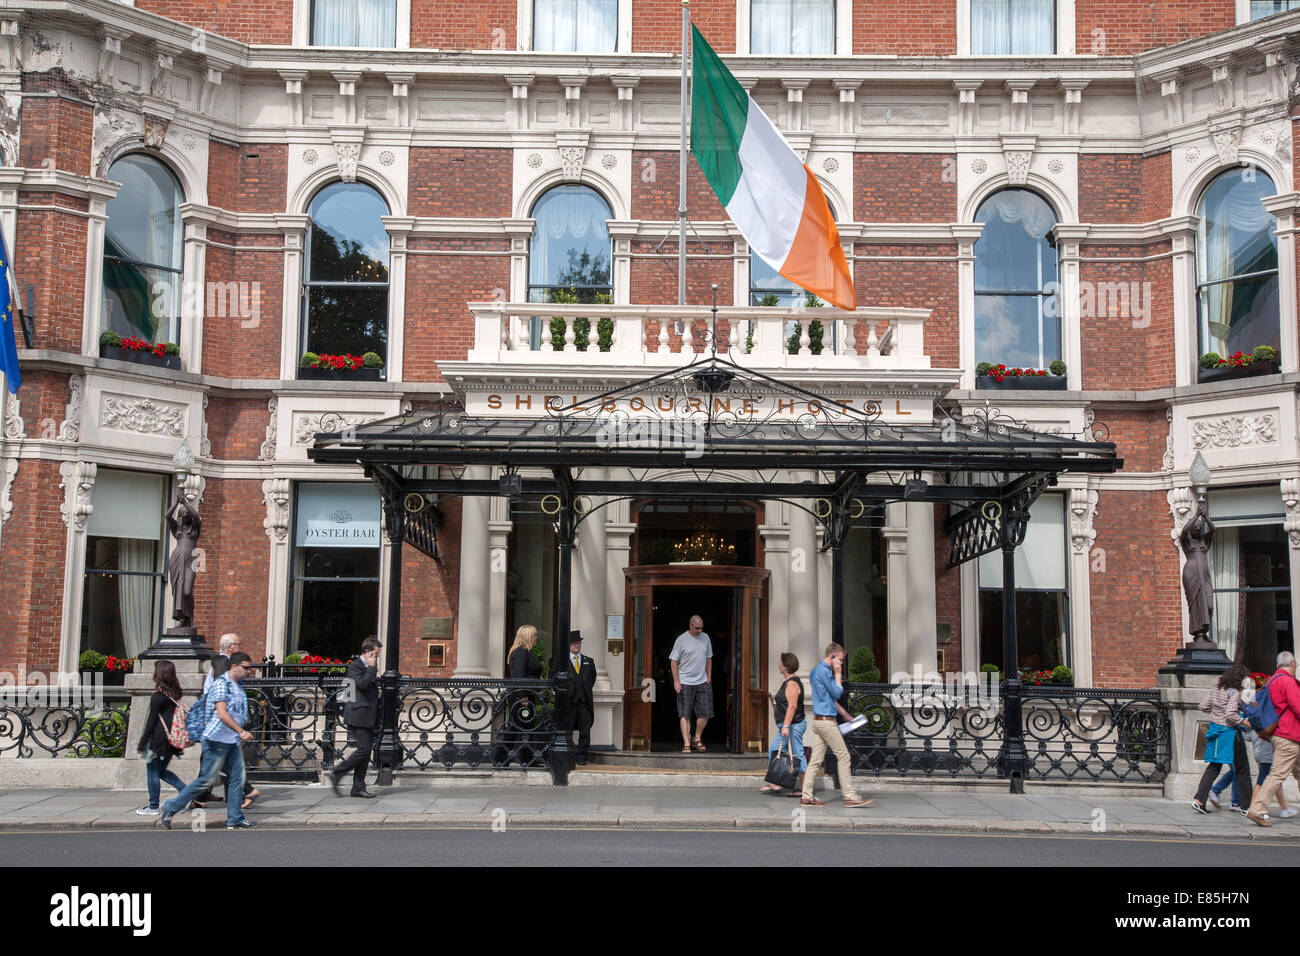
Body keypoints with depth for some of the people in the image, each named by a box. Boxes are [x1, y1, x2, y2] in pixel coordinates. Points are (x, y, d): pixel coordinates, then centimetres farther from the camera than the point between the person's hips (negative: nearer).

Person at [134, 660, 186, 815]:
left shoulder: (158, 696, -14)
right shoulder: (175, 693, 7)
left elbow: (151, 722, -13)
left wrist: (141, 744, -7)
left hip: (158, 740, -7)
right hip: (172, 740, 7)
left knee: (152, 772, 5)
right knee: (161, 770, 19)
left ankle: (153, 807, 10)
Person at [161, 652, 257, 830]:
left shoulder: (238, 686, 15)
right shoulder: (221, 683, -13)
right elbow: (222, 713, -22)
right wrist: (241, 731, -22)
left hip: (232, 741, 9)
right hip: (217, 740, -9)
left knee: (237, 778, 5)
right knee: (206, 780, -5)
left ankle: (235, 819, 10)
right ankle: (170, 808, 7)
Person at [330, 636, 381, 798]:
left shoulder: (371, 666, 18)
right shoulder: (355, 666, -9)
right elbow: (362, 684, -25)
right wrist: (372, 668, -18)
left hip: (369, 717, 9)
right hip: (359, 716, -9)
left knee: (366, 751, 7)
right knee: (364, 748, -14)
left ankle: (358, 788, 10)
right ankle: (336, 774, -1)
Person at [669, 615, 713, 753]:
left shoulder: (705, 638, 8)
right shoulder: (681, 639, -6)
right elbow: (673, 661, -4)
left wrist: (709, 678, 11)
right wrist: (676, 681, -9)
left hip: (702, 682, 4)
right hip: (685, 683, -4)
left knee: (705, 713, 3)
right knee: (685, 714, -2)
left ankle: (698, 739, 22)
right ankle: (686, 744, 2)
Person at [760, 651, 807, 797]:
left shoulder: (792, 684, -16)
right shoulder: (789, 682, 15)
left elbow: (792, 706, -24)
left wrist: (786, 726, -26)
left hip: (794, 725, -11)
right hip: (788, 726, 11)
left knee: (798, 756, -5)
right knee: (773, 751, 12)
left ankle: (803, 789, 0)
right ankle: (775, 785, 14)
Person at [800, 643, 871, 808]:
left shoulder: (817, 671, 18)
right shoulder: (824, 672, -15)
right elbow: (837, 693, -10)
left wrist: (844, 713, 26)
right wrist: (837, 674, -2)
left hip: (818, 720, 10)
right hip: (827, 721, -10)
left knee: (816, 760, 8)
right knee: (843, 757, -4)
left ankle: (807, 797, 7)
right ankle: (850, 796, -2)